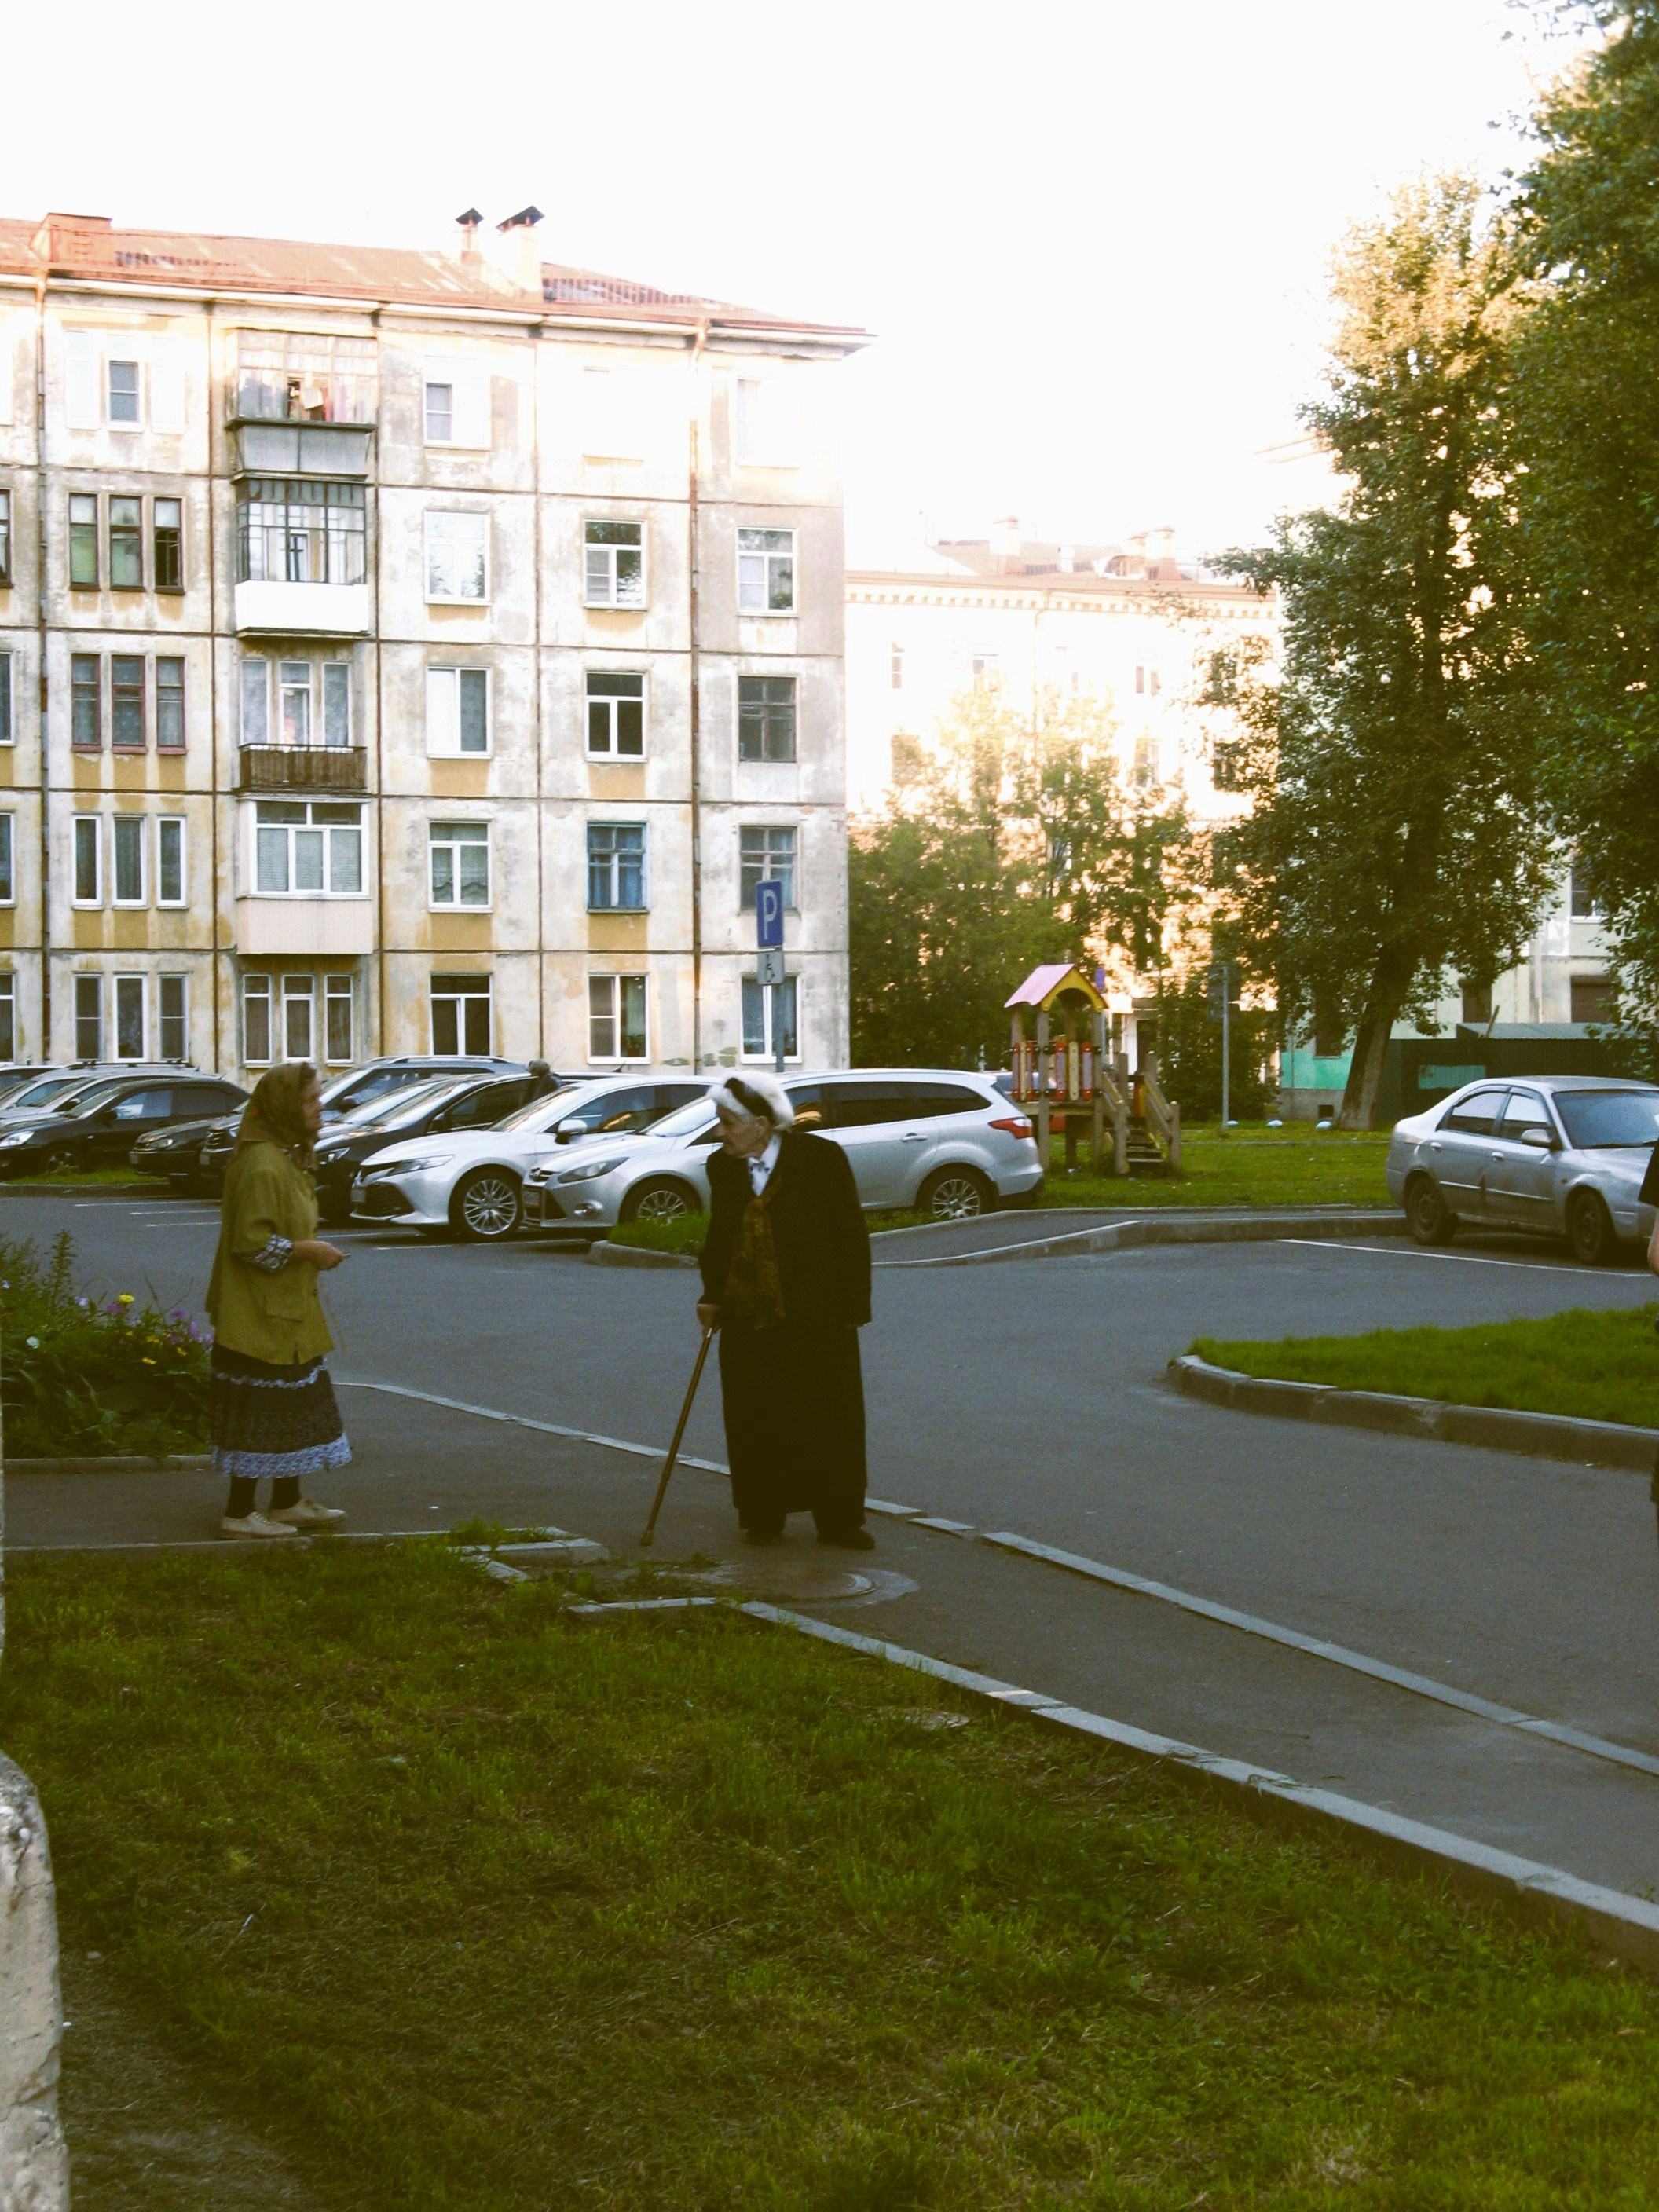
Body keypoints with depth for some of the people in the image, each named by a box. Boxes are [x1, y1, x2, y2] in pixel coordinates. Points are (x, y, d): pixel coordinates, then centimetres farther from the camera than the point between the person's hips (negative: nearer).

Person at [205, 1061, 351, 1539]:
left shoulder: (288, 1158, 13)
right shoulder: (262, 1166, -21)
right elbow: (250, 1241, -25)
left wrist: (309, 1249, 9)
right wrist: (307, 1250, -17)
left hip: (286, 1310, 11)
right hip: (261, 1315, -11)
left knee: (294, 1410, 17)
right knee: (263, 1413, -4)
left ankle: (288, 1503, 27)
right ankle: (239, 1514, 4)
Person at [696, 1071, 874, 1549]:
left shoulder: (821, 1157, -8)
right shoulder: (722, 1167, 5)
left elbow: (852, 1235, -5)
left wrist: (854, 1308, -7)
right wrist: (712, 1295, 3)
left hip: (819, 1317, -3)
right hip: (748, 1319, 4)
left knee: (831, 1418, 2)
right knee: (755, 1421, 5)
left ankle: (838, 1519, 12)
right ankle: (763, 1517, 18)